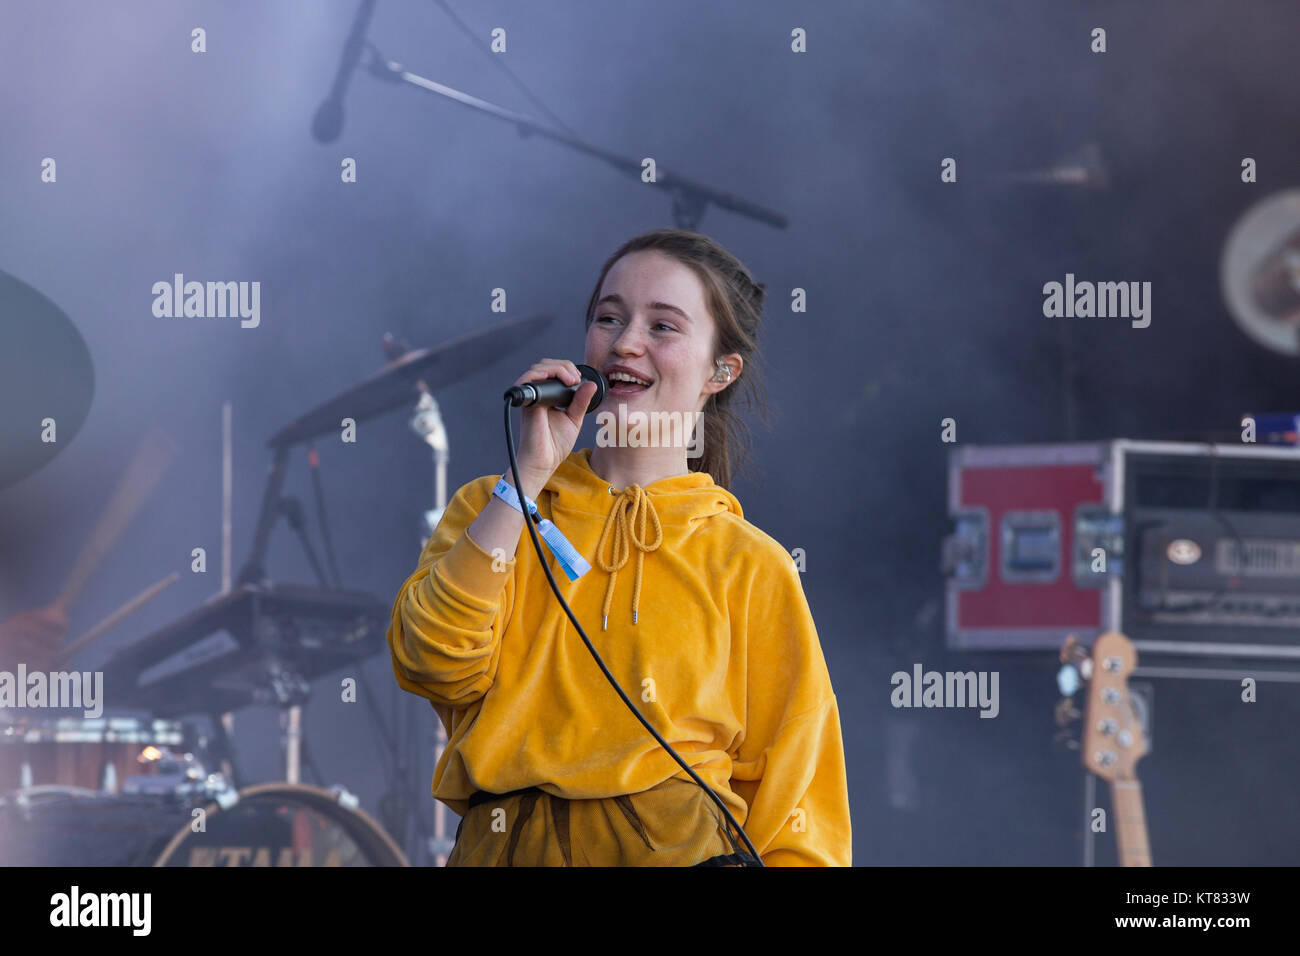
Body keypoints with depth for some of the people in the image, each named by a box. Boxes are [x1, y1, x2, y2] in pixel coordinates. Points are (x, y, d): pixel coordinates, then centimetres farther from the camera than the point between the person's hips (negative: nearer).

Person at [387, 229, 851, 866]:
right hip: (502, 848, 2)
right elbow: (436, 664, 0)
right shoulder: (491, 509, 18)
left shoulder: (750, 567, 11)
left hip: (677, 848, -2)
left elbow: (790, 787, 9)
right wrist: (529, 474, 0)